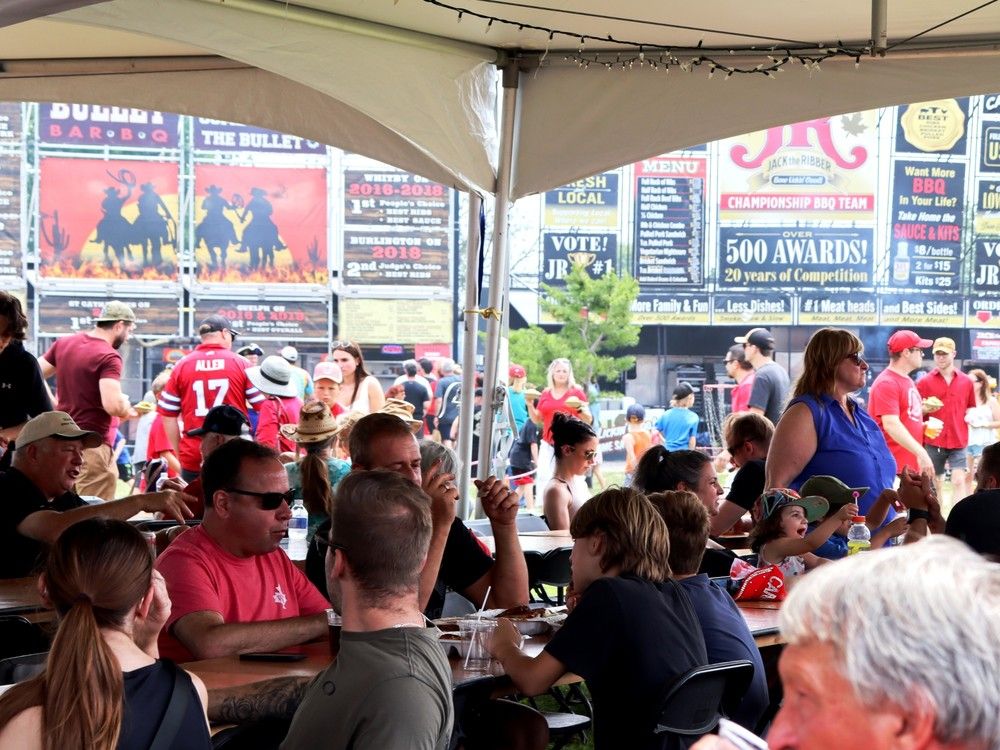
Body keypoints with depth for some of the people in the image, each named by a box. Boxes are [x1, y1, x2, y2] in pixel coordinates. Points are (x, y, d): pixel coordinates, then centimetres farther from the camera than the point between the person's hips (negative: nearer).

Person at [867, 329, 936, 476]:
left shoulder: (907, 381, 17)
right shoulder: (887, 383, -14)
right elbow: (891, 424, -23)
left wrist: (924, 426, 11)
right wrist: (921, 452, -28)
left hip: (911, 464, 10)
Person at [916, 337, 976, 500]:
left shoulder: (966, 381, 7)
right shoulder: (924, 381, 1)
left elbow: (971, 407, 18)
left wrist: (971, 415, -2)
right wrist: (925, 409, -16)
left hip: (958, 441, 1)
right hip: (933, 441, -1)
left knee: (959, 481, -8)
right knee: (935, 483, 7)